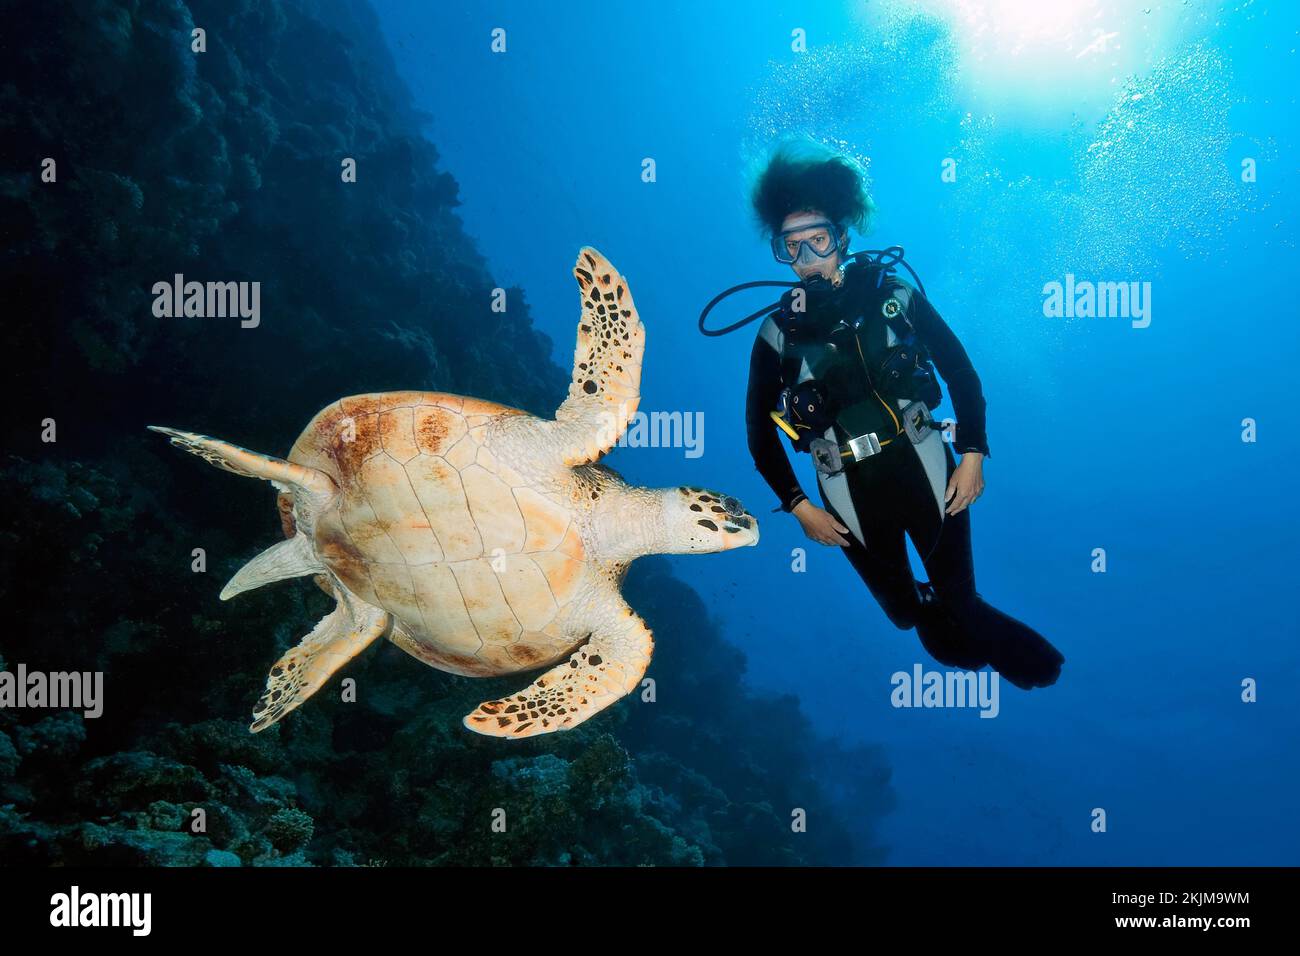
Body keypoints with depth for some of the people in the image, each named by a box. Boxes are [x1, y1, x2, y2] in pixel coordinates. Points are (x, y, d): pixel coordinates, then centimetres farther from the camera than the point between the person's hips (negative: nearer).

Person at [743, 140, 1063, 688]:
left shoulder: (894, 294, -2)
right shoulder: (777, 333, -3)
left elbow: (960, 372, 4)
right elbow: (760, 429, 4)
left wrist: (972, 455, -3)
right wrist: (798, 506, -1)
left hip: (925, 468, -1)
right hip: (851, 493, 1)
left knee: (959, 598, 6)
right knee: (905, 612, 15)